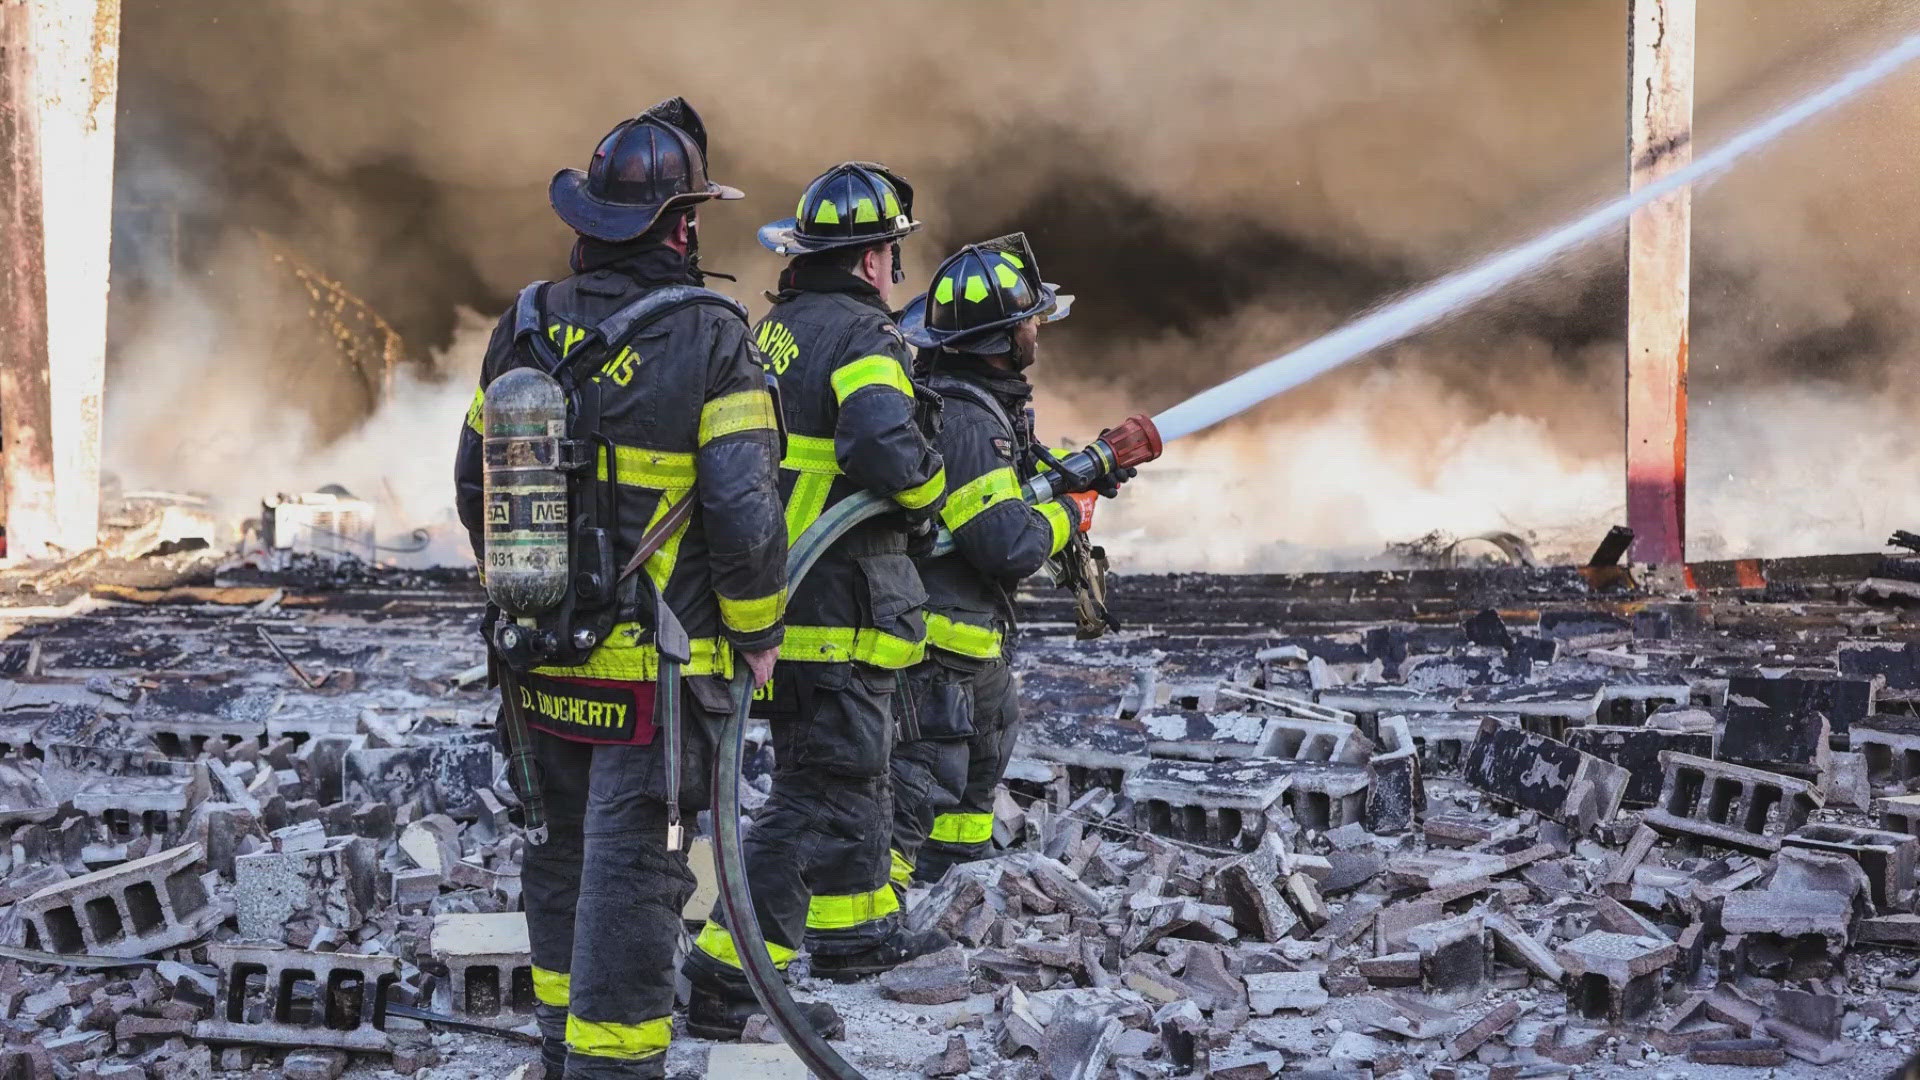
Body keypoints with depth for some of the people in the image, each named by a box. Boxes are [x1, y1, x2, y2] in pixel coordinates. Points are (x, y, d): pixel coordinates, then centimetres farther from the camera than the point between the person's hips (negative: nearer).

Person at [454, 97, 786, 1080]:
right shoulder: (708, 337, -14)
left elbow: (476, 485, 11)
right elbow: (743, 511, -19)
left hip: (542, 660, 6)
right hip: (656, 666, -6)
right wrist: (759, 631, -4)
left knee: (564, 853, 20)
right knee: (631, 870, -1)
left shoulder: (525, 328, 3)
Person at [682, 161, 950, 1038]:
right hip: (840, 610, -10)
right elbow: (885, 446, -32)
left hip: (772, 596, 10)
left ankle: (855, 929, 39)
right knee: (818, 799, -6)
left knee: (852, 770, 25)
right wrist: (928, 490, -12)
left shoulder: (772, 331, 12)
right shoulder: (863, 338, -16)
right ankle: (726, 979, -8)